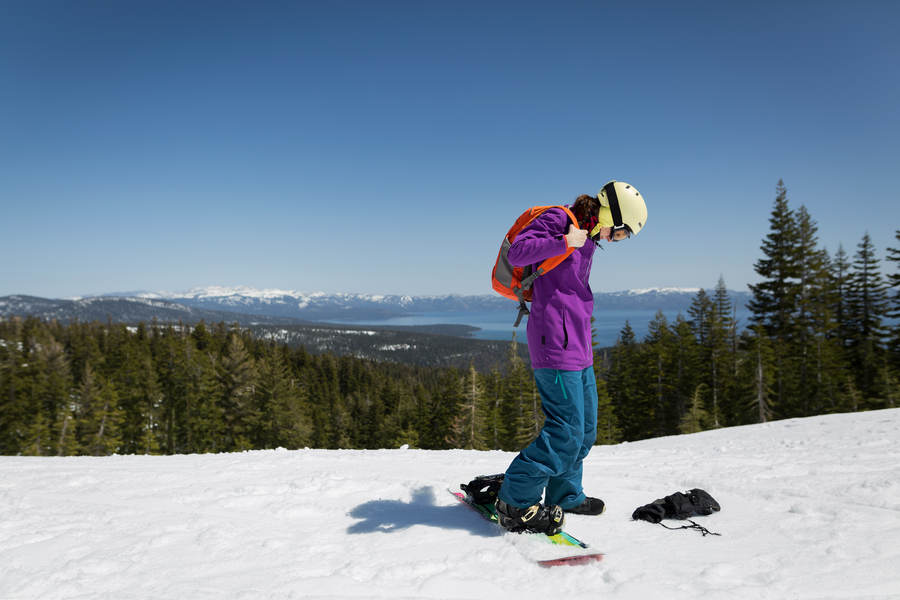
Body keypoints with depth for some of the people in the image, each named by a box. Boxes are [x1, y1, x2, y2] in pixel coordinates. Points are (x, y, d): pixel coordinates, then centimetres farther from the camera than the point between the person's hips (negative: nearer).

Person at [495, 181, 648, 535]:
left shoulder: (586, 239, 18)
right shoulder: (559, 221, -7)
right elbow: (517, 253, -19)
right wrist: (564, 243, -23)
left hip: (578, 346, 10)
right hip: (556, 345, -10)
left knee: (586, 430, 16)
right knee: (566, 433, -10)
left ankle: (565, 495, 32)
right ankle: (515, 503, 1)